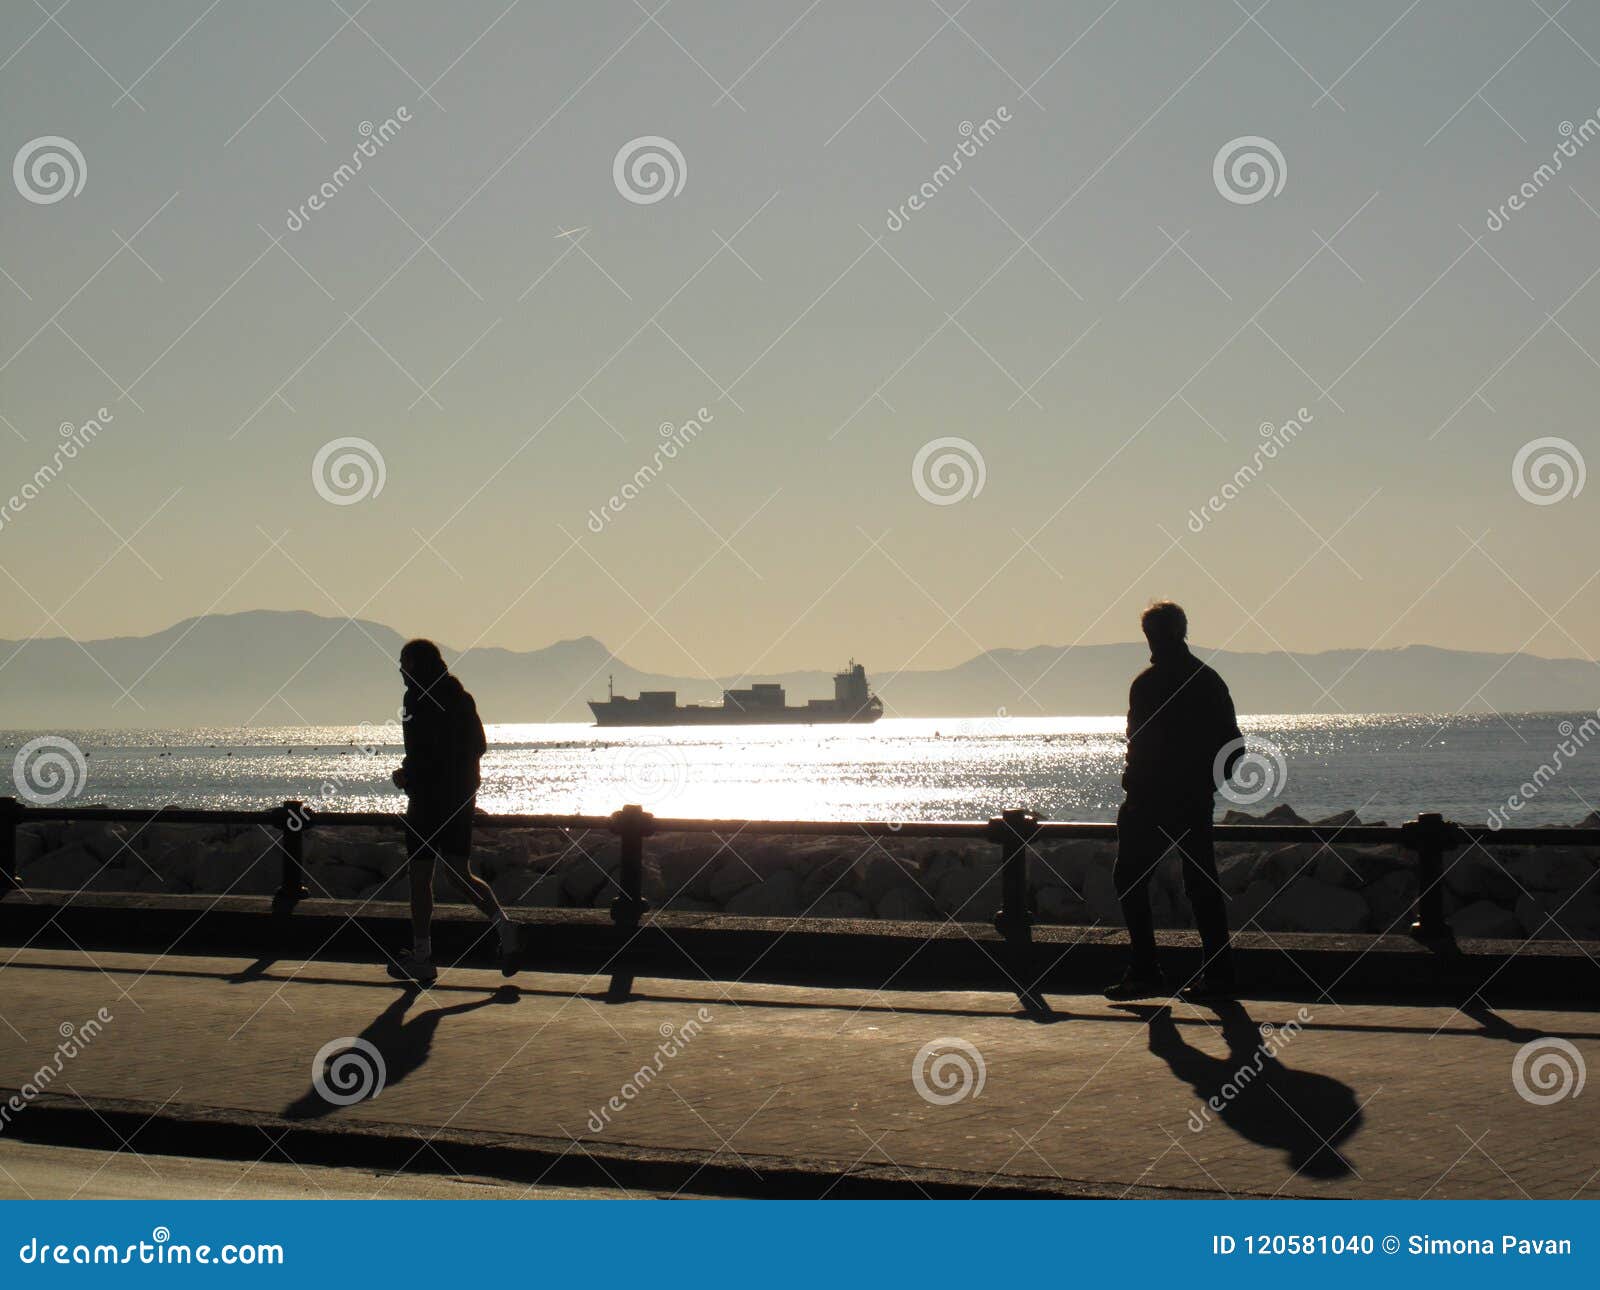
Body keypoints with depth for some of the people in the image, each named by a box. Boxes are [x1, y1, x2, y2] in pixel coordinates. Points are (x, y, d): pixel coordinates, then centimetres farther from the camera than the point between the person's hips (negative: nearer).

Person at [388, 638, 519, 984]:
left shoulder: (418, 700, -12)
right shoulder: (461, 697, 11)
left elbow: (423, 754, -21)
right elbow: (479, 745, 16)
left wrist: (406, 776, -2)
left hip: (429, 797, -7)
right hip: (462, 796, 7)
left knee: (420, 877, 3)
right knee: (461, 874, 12)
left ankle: (421, 958, 7)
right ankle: (502, 924, -11)